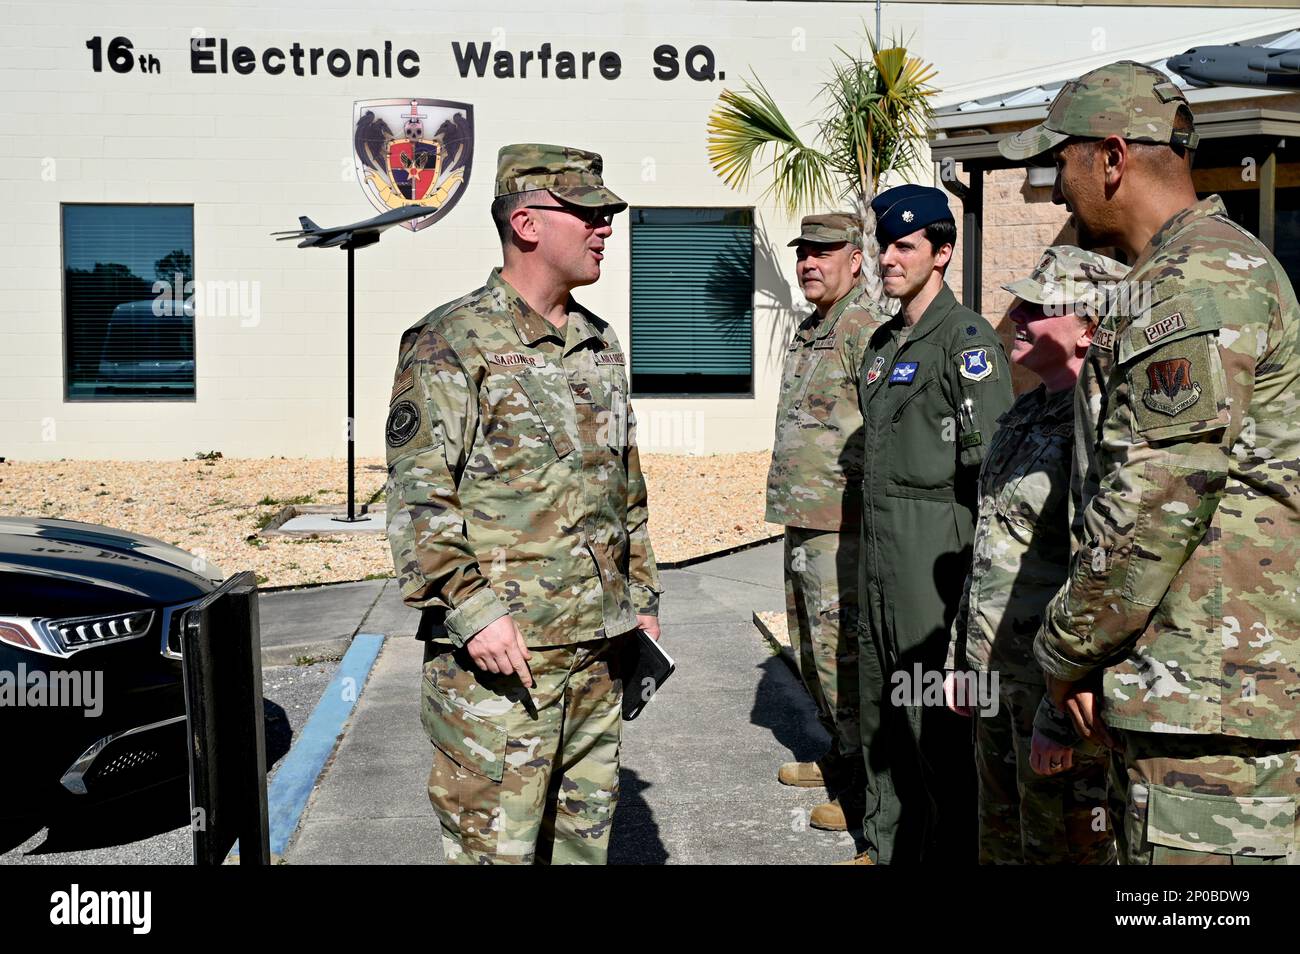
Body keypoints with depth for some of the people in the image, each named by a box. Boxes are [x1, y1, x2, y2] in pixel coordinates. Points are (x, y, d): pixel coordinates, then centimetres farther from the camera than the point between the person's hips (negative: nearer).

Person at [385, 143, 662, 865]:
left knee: (584, 832, 16)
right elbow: (417, 497, -14)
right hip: (498, 651, -7)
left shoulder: (601, 345, 14)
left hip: (598, 647, 7)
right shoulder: (451, 344, -9)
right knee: (495, 842, 1)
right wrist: (473, 611, -21)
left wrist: (640, 598, 18)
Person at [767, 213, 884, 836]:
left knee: (842, 649, -6)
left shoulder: (865, 329, -13)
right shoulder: (808, 331, 17)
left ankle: (866, 783, 3)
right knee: (811, 648, 18)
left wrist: (869, 507, -19)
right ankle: (838, 754, 32)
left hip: (841, 523, -10)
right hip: (800, 520, 10)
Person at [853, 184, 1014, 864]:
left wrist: (979, 564, -20)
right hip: (878, 546, 9)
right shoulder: (884, 340, 16)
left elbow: (993, 457, -17)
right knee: (880, 707, 16)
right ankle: (887, 846, 29)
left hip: (934, 546, -9)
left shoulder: (965, 338, -11)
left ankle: (951, 851, 9)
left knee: (937, 718, -3)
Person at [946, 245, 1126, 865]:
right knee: (1000, 841, 20)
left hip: (1058, 692, -9)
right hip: (998, 679, 9)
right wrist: (963, 657, 19)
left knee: (1060, 847, 6)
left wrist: (1065, 719, -23)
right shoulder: (1026, 413, 11)